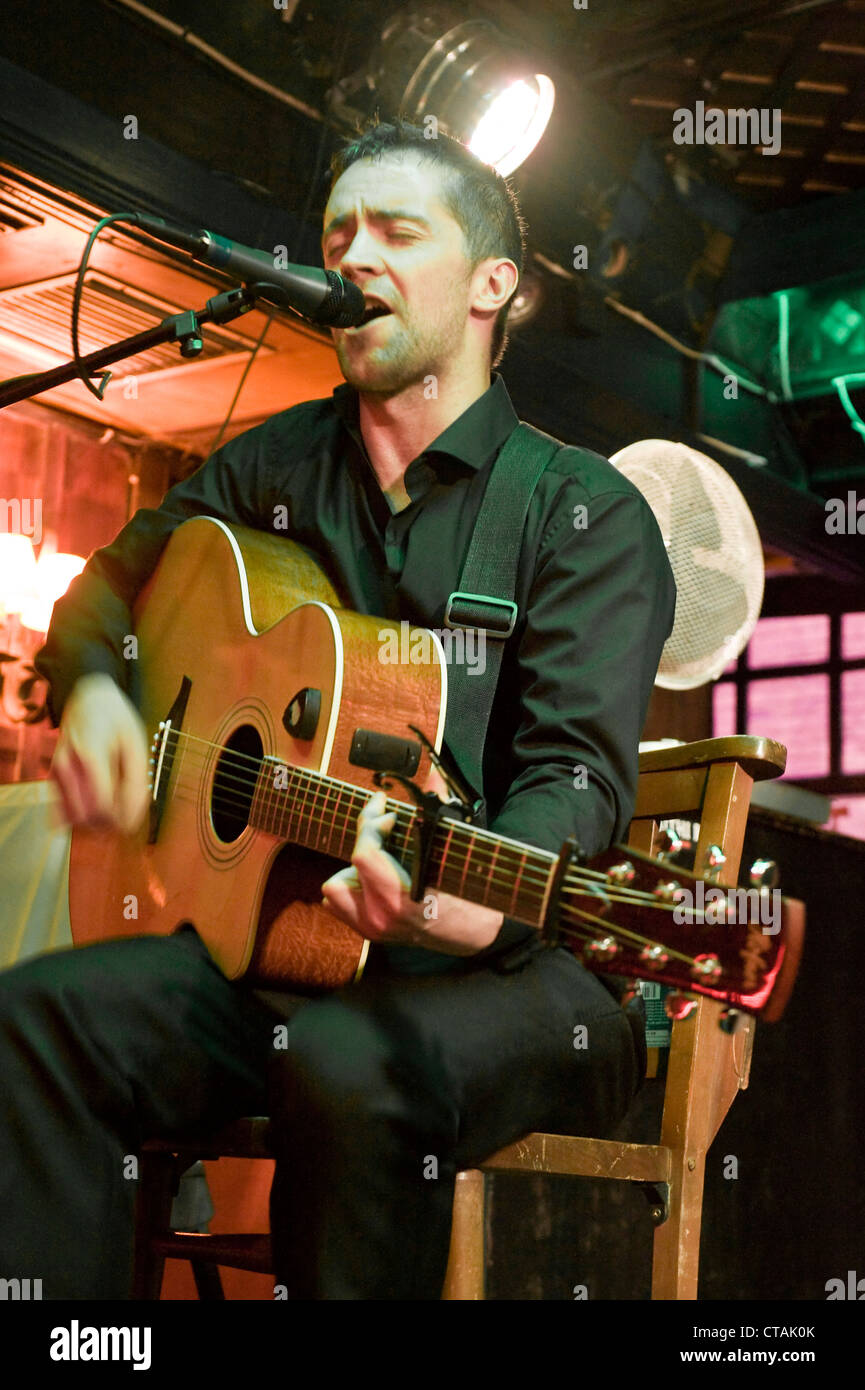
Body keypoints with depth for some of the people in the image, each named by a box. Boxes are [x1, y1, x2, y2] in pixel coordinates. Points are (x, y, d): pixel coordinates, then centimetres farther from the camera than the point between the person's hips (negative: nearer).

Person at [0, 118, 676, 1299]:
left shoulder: (587, 513, -5)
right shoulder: (277, 466, 12)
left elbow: (576, 773, -17)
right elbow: (111, 582, 26)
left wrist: (473, 906, -39)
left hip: (518, 953, -4)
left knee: (355, 1066, -37)